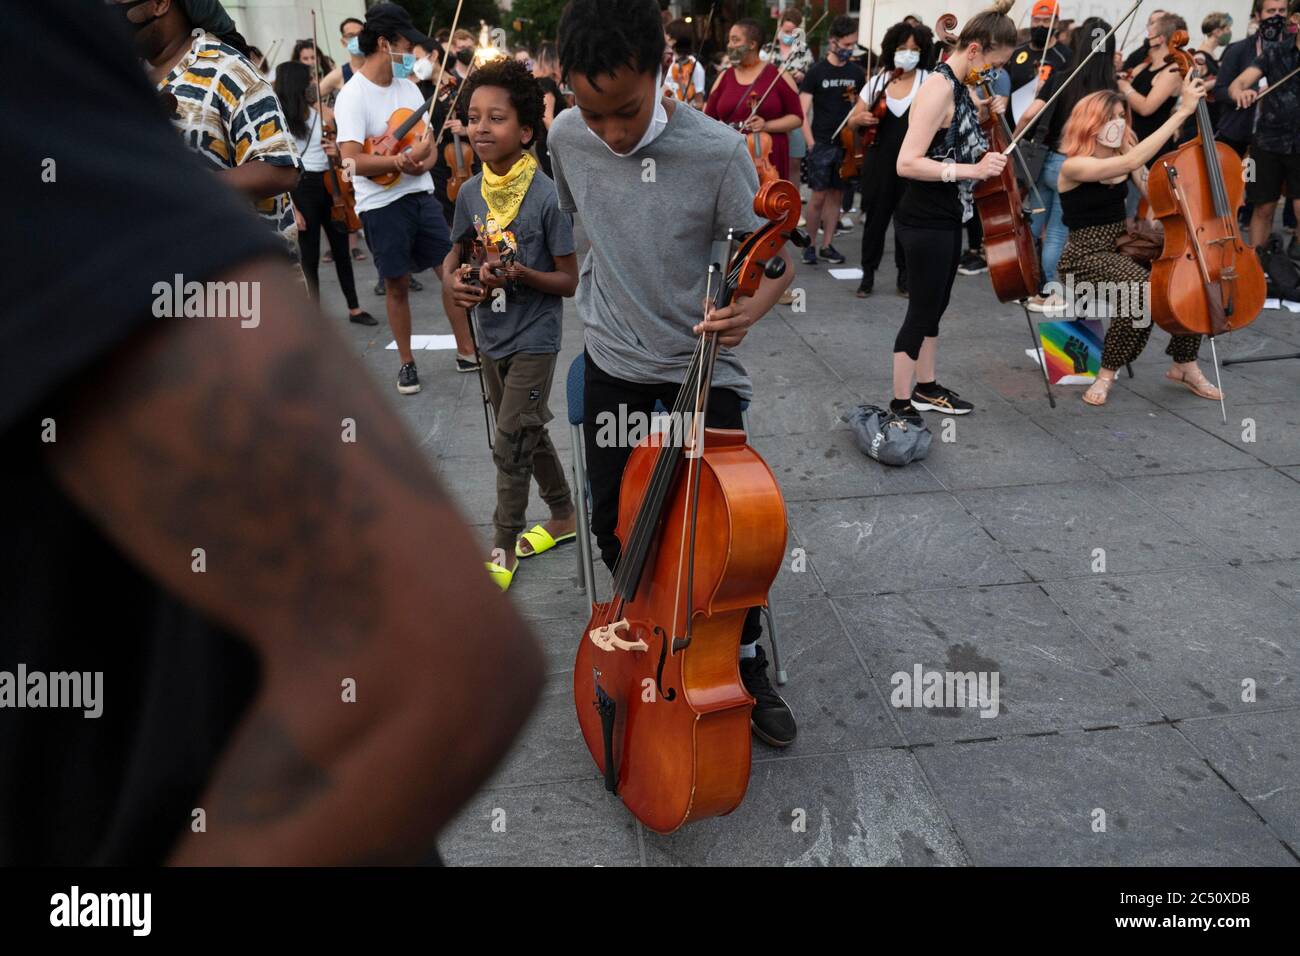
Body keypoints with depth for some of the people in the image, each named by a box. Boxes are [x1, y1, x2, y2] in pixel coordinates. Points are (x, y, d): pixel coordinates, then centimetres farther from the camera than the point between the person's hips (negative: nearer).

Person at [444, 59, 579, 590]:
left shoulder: (548, 196, -17)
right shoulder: (470, 194, 0)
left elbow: (570, 281, -13)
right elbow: (454, 255, 15)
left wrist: (520, 274, -29)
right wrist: (455, 280, -7)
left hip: (533, 340, -6)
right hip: (491, 337, 6)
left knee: (510, 446, -2)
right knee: (528, 434, 19)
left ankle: (503, 547, 17)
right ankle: (563, 517, 39)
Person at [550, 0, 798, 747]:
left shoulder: (717, 151, -21)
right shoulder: (567, 138, -9)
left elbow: (776, 260, -15)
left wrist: (750, 306, -35)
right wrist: (606, 296, 10)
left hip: (701, 364, -3)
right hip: (615, 363, 4)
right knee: (614, 524, 9)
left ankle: (746, 666, 22)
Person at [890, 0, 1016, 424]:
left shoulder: (959, 86, 8)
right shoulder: (939, 87, -20)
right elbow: (907, 163, -26)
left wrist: (984, 112, 4)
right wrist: (972, 170, -29)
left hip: (947, 218, 10)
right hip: (925, 221, -10)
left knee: (935, 306, 17)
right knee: (922, 311, -3)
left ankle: (926, 388, 31)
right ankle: (900, 406, 6)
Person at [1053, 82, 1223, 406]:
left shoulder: (1122, 156, 7)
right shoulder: (1073, 166, -15)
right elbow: (1131, 161, -30)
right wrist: (1182, 111, -31)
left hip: (1122, 245, 7)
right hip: (1086, 255, -7)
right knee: (1143, 286, -33)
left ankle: (1185, 366, 1)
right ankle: (1107, 373, -14)